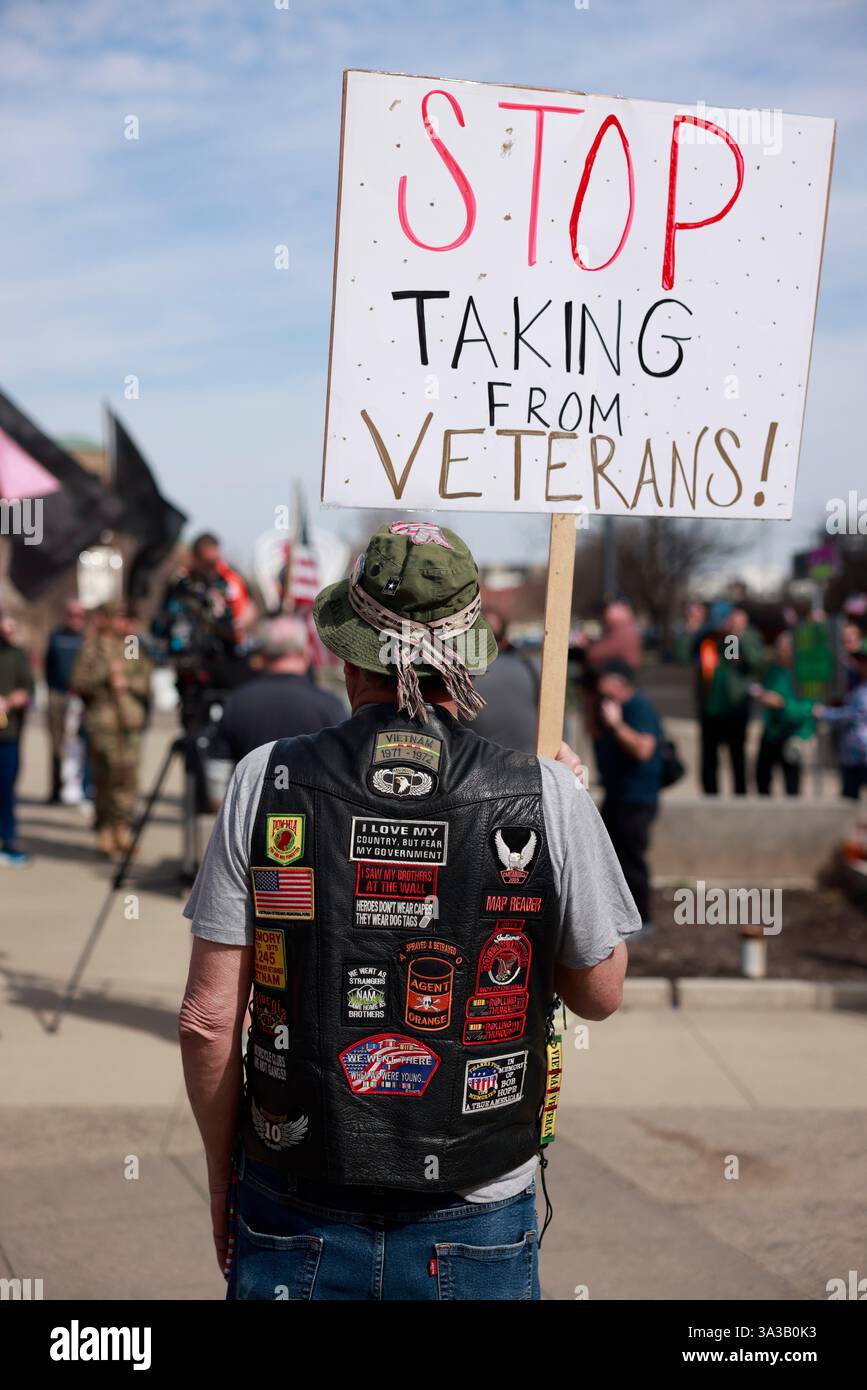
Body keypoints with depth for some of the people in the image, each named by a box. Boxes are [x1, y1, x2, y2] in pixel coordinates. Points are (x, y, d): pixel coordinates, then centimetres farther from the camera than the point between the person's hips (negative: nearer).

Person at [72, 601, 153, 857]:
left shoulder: (132, 646, 15)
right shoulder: (92, 647, 2)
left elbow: (146, 680, 15)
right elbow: (79, 684, -6)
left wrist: (127, 683, -2)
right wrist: (105, 674, -13)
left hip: (130, 721, 4)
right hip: (102, 721, -4)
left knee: (128, 777, 0)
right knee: (104, 777, -6)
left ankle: (123, 828, 9)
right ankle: (105, 832, 1)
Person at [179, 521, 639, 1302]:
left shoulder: (267, 781, -7)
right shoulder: (546, 797, -9)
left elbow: (209, 1019, -6)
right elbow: (600, 994, 4)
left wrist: (224, 1180, 10)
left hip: (295, 1223, 0)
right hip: (476, 1233, 0)